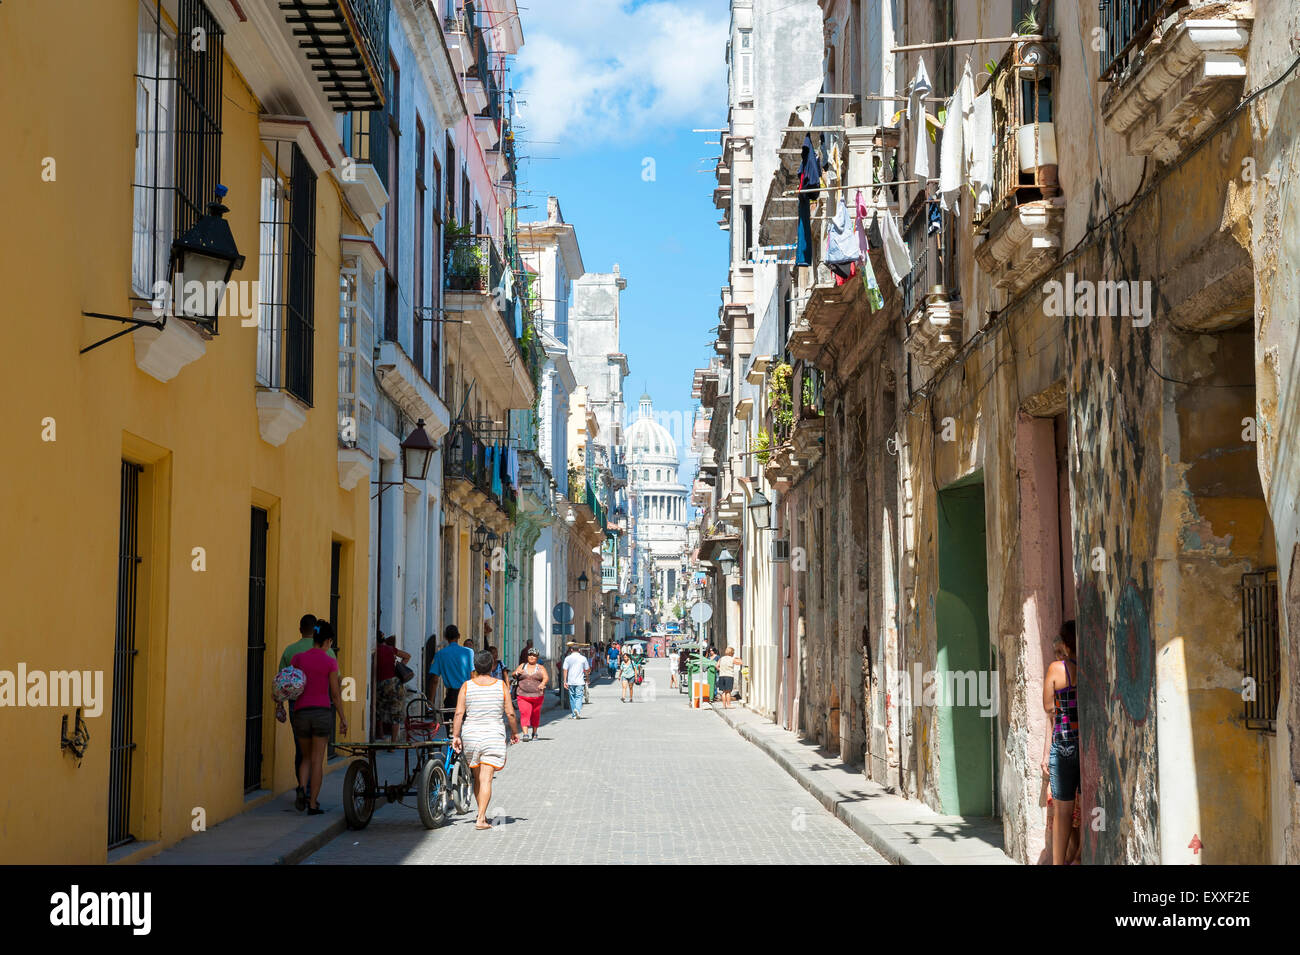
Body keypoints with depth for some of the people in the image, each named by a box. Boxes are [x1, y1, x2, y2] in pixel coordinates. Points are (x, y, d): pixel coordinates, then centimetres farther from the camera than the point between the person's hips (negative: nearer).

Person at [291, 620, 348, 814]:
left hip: (301, 712, 2)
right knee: (317, 760, 4)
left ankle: (302, 788, -9)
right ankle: (313, 803, 3)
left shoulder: (298, 658, 1)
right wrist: (343, 719, 3)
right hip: (322, 711, -2)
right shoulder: (330, 661, -5)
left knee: (306, 757, 17)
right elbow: (335, 693, -3)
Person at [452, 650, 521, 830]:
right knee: (486, 779, -4)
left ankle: (482, 814, 29)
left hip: (470, 734, 2)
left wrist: (455, 736, -1)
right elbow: (510, 713, -2)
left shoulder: (466, 686, -2)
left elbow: (459, 713, -6)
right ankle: (481, 819, -11)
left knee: (477, 778, 17)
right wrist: (514, 732, 12)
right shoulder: (501, 685, -3)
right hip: (494, 735, -2)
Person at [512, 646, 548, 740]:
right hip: (523, 695, 0)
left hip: (537, 695, 0)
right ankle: (525, 734, -17)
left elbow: (546, 677, -10)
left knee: (535, 715, 9)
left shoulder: (541, 668, 4)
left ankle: (534, 733, 26)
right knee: (524, 714, -13)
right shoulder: (522, 666, 10)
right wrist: (517, 673, -15)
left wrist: (543, 684, -31)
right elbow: (514, 675, 9)